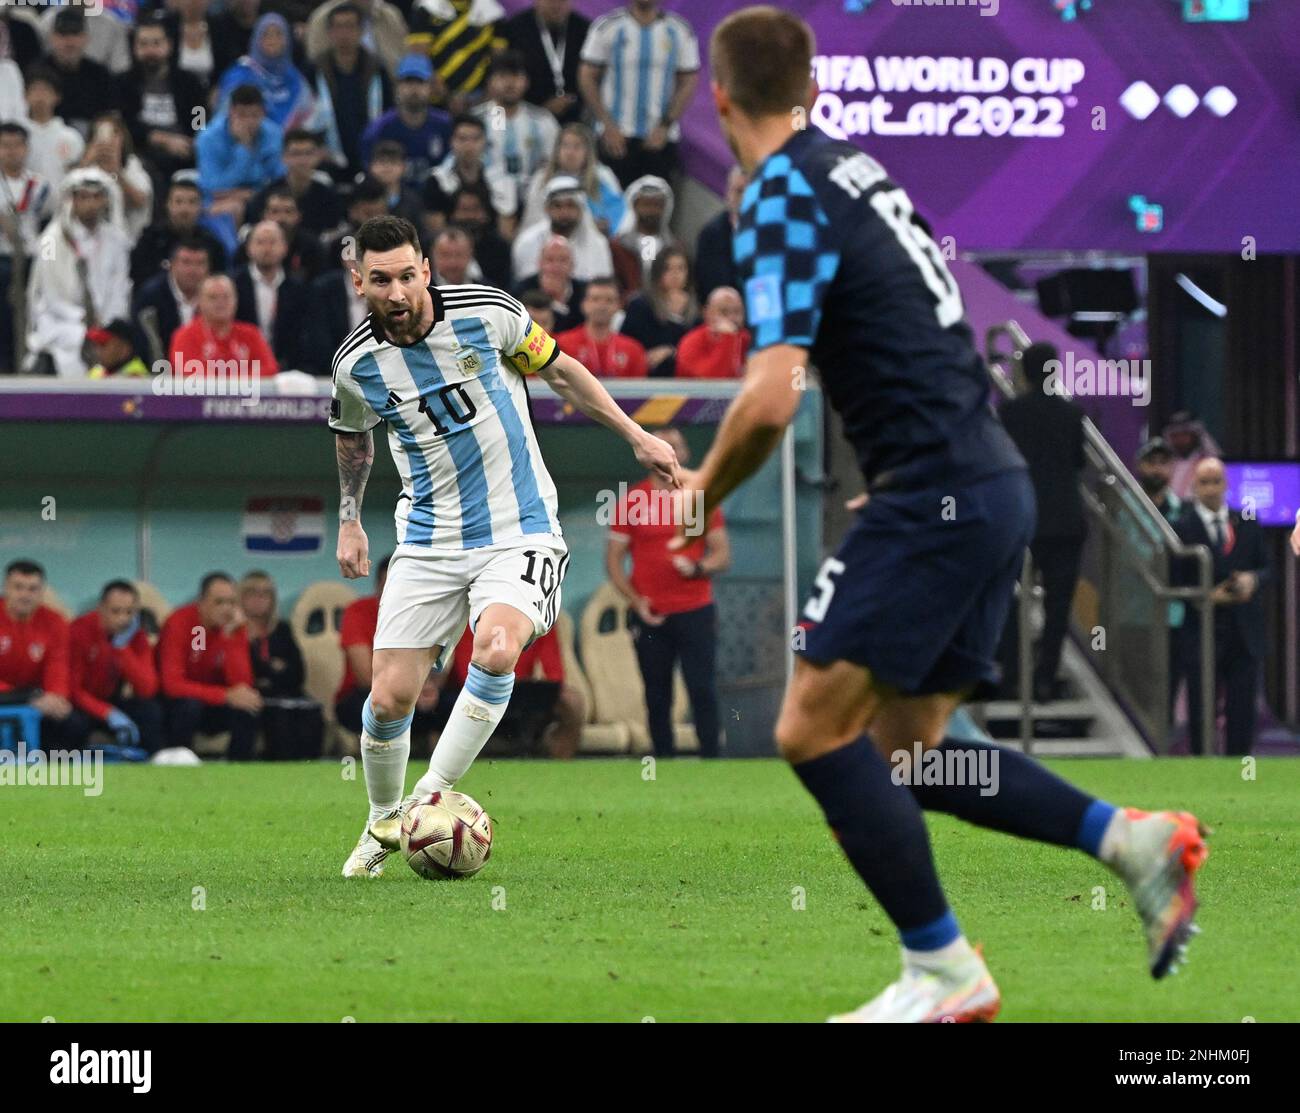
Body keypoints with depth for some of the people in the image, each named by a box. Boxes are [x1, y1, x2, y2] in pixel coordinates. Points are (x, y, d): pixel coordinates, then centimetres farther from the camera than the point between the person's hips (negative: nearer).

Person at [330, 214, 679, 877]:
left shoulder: (487, 313, -11)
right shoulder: (357, 363, -5)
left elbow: (560, 371, 7)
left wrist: (636, 436, 7)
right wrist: (349, 519, 22)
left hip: (520, 531, -2)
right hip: (428, 543, 2)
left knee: (496, 651, -31)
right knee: (389, 699, -6)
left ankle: (431, 799, -17)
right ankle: (383, 824, 23)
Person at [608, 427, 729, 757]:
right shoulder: (632, 501, 6)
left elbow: (723, 556, 8)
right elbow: (613, 560, 7)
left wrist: (698, 567, -13)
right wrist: (636, 602, -5)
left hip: (696, 613, 0)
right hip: (650, 617, 0)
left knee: (703, 692, -7)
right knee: (657, 698, 1)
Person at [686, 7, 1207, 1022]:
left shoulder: (782, 199, -13)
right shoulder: (850, 168, 15)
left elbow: (770, 401, -21)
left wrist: (705, 491, -5)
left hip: (933, 496, -9)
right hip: (994, 483, 9)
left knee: (815, 728, -7)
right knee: (907, 752, 12)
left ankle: (943, 970, -6)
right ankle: (1134, 839, 5)